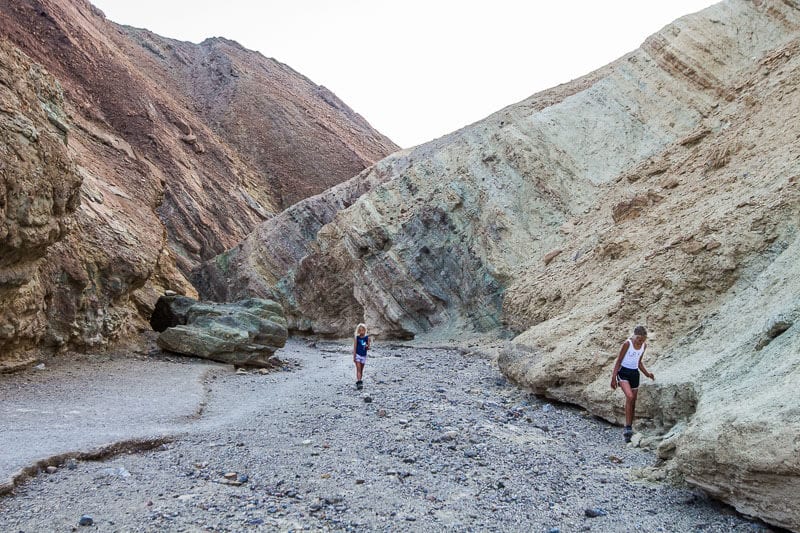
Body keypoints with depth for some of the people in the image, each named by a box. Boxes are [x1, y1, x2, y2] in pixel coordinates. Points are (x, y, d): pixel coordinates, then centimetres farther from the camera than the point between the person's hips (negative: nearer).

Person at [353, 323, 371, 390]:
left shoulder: (367, 338, 0)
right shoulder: (357, 338, -5)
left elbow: (369, 347, 5)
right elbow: (354, 347, -4)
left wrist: (367, 346, -19)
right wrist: (354, 356, -8)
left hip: (364, 355, 3)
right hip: (357, 355, -3)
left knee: (361, 370, 10)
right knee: (358, 369, -11)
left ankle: (359, 382, 20)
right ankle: (358, 382, -19)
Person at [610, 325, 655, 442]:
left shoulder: (644, 345, 4)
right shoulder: (627, 344, -14)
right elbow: (619, 361, -9)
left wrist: (647, 373, 5)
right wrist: (613, 377, -11)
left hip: (634, 373, 6)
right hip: (623, 372, -6)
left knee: (633, 402, 7)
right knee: (630, 396, -26)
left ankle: (629, 429, 17)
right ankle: (628, 428, -23)